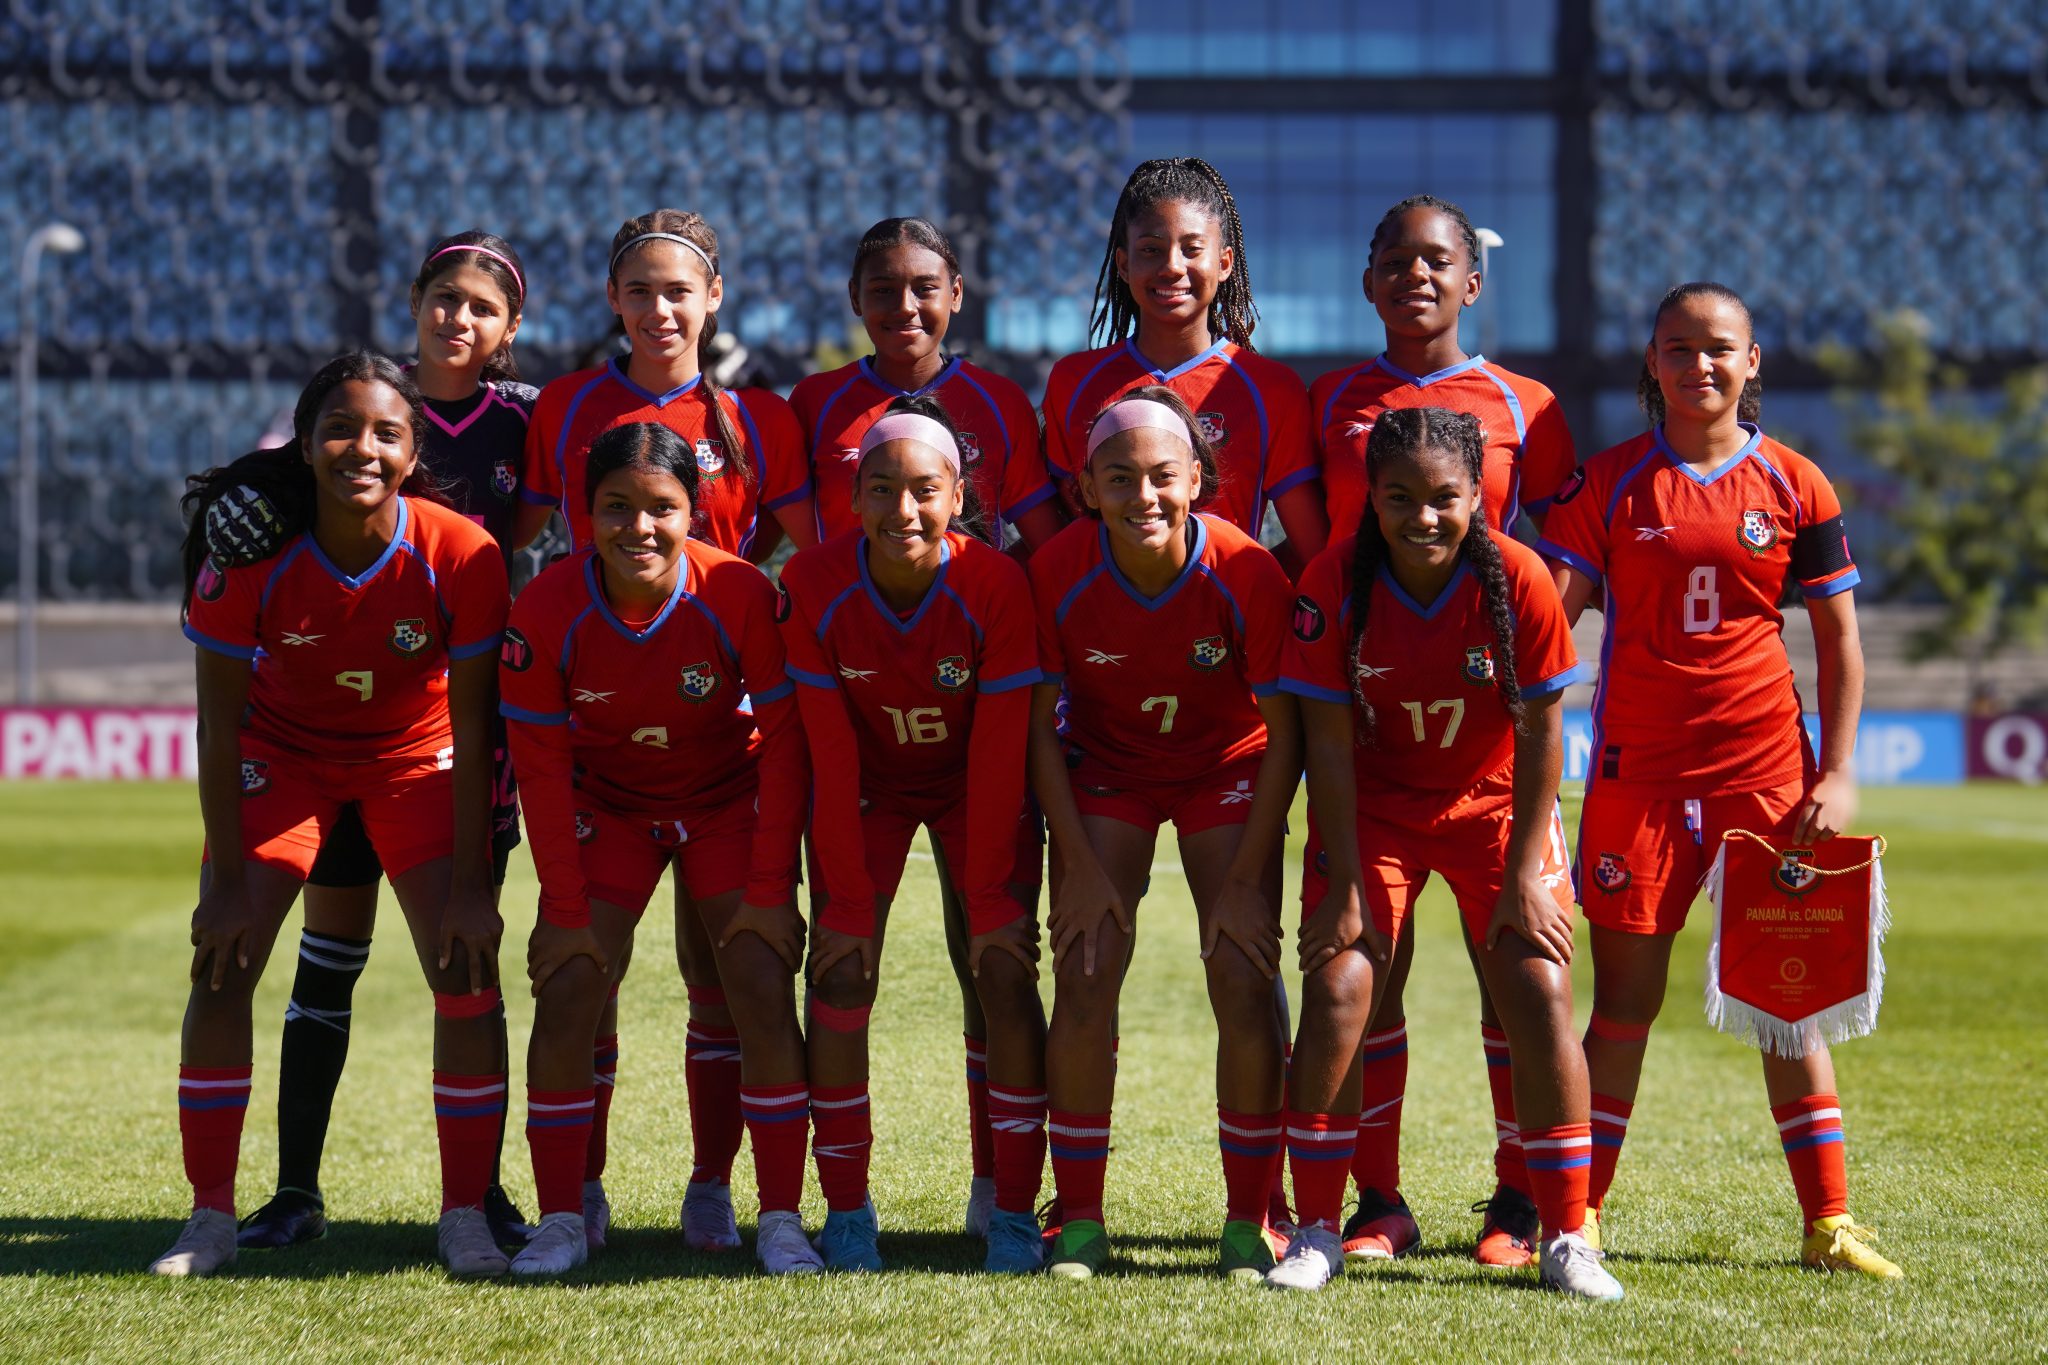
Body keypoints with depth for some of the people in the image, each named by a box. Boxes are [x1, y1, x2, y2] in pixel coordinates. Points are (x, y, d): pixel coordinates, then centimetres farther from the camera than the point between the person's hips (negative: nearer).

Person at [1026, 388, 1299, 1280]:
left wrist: (1245, 881, -17)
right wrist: (1081, 866, -15)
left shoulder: (1247, 574, -26)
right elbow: (1040, 728, -10)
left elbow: (1284, 736, -16)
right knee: (1085, 975, -10)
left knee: (1244, 983, -11)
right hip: (1106, 767, 1)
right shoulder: (1059, 572, -23)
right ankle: (1079, 1222, 1)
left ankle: (1248, 1224, 1)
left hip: (1227, 771, -1)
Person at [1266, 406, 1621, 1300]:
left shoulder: (1517, 579, -19)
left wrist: (1524, 876, -12)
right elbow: (1328, 738, -13)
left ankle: (1566, 1238, 1)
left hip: (1494, 802, 0)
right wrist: (1345, 883, -15)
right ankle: (1316, 1233, 0)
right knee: (1336, 992, -13)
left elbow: (1540, 730, -12)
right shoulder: (1336, 581, -19)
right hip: (1371, 806, 0)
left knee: (1541, 999, -10)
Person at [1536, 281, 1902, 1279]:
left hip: (1767, 773, 1)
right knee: (1625, 996, 3)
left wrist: (1838, 775, -1)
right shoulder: (1611, 483, 1)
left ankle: (1828, 1222, 10)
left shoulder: (1793, 486, 3)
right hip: (1638, 769, 0)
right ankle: (1576, 1213, 11)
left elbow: (1839, 641, 6)